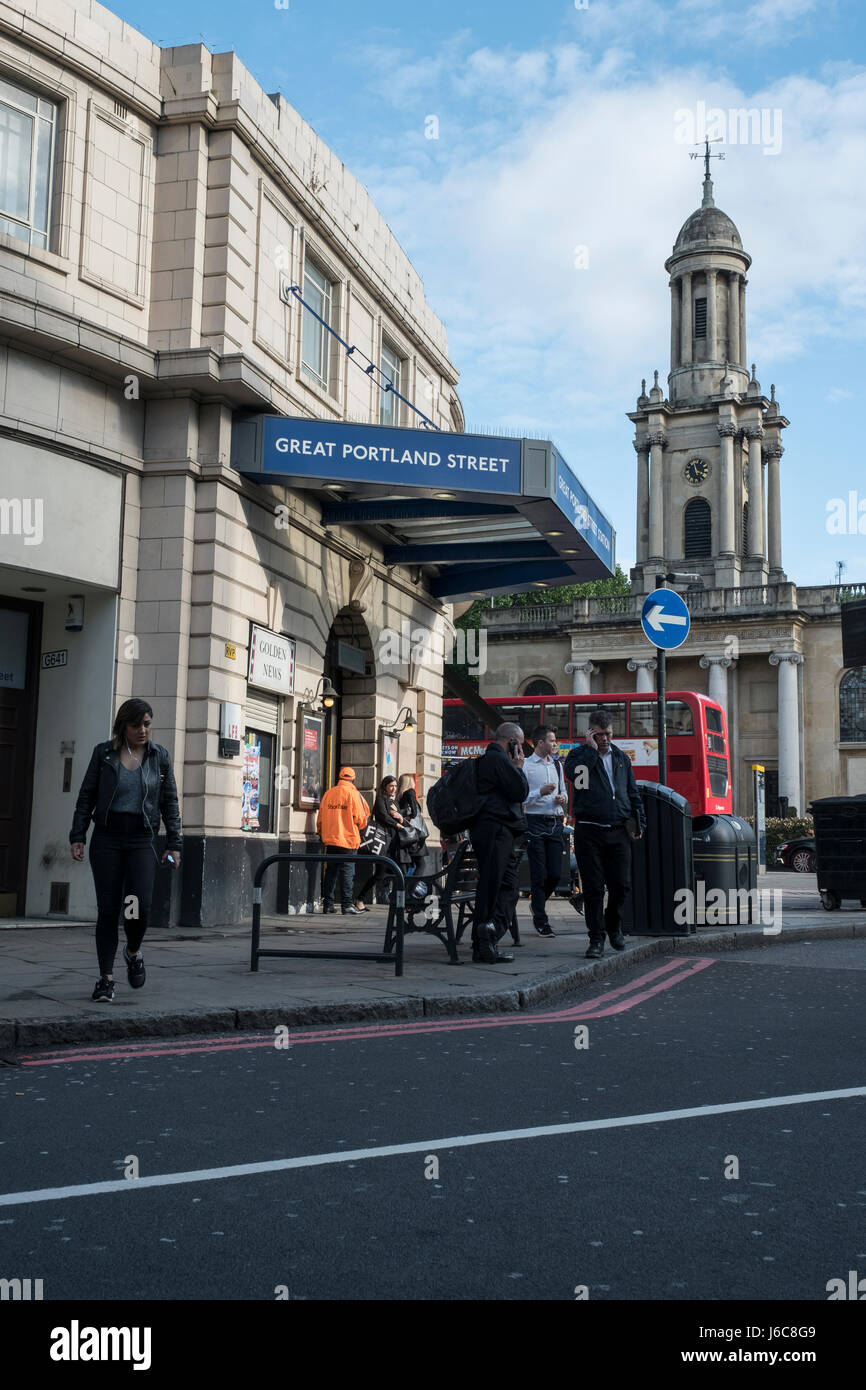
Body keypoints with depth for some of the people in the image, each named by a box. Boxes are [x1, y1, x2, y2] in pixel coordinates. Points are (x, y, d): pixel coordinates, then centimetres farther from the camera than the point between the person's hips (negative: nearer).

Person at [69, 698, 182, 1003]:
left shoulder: (160, 756, 5)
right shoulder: (103, 753, 4)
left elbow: (170, 803, 7)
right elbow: (86, 797, 7)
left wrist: (174, 843, 2)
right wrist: (78, 835, 0)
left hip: (141, 841, 0)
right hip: (106, 838, 0)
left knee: (140, 905, -15)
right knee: (108, 909, -1)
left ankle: (133, 952, 16)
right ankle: (106, 979, 9)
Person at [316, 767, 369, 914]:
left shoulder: (328, 793, 6)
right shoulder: (353, 794, -7)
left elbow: (320, 818, 11)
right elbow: (361, 819, -8)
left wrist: (321, 834, 24)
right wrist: (359, 827, 14)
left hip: (330, 839, 4)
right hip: (348, 839, -4)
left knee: (330, 871, 10)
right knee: (347, 871, -1)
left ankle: (328, 903, 12)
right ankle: (347, 904, -3)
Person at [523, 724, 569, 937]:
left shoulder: (557, 765, 16)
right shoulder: (526, 766, -4)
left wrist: (563, 798, 3)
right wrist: (540, 792, -21)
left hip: (555, 822, 6)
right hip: (536, 822, -6)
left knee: (556, 874, 4)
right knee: (539, 874, -3)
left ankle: (537, 906, 29)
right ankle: (541, 921, 6)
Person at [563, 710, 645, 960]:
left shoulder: (622, 758, 15)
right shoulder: (580, 754, 3)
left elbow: (634, 794, 20)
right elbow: (574, 773, -21)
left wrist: (639, 823, 11)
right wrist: (592, 749, -14)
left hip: (618, 832, 3)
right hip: (589, 833, -3)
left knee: (621, 885, 2)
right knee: (593, 888, -2)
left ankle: (613, 926, 28)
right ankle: (596, 939, 6)